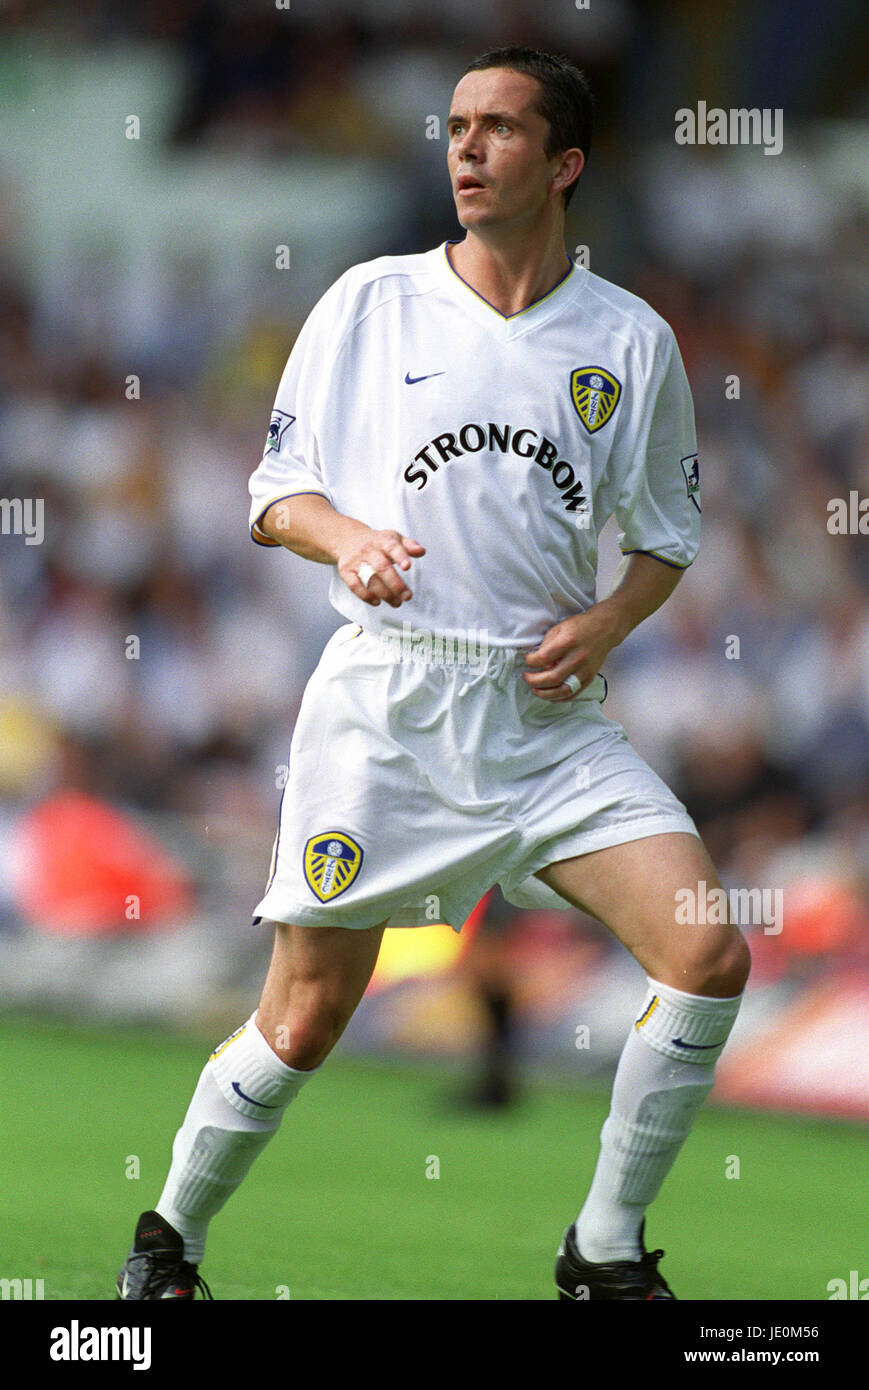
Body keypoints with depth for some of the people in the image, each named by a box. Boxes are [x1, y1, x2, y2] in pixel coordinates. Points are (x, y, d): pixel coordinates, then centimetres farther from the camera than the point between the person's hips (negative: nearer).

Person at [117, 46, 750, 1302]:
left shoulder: (631, 340, 6)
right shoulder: (370, 303, 3)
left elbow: (666, 536, 15)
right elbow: (273, 493, 7)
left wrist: (605, 625, -5)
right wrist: (344, 534, -15)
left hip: (549, 714, 2)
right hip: (386, 701, -2)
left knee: (710, 959, -14)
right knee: (305, 1022, 0)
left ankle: (606, 1254, 2)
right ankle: (170, 1235, 25)